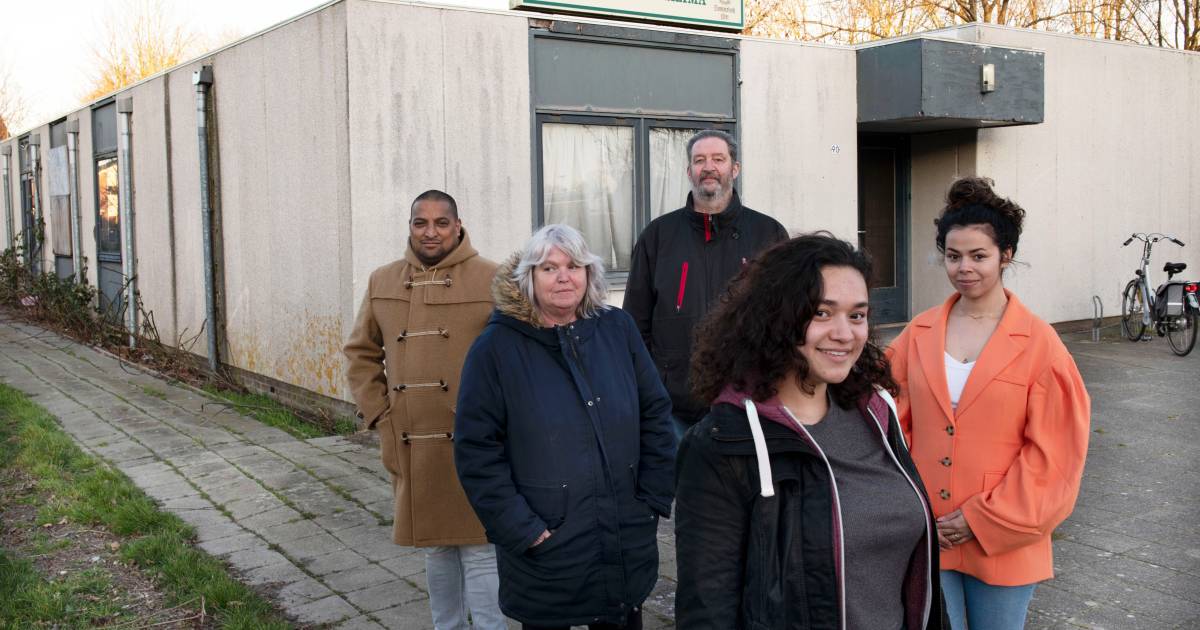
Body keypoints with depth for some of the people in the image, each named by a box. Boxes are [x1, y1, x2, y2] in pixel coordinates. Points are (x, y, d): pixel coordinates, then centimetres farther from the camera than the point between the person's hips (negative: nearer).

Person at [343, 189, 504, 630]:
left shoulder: (492, 280, -5)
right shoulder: (382, 282, 8)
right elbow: (361, 353, 15)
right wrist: (378, 414, 5)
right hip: (411, 446, 4)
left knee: (478, 547, 1)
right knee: (434, 545, 17)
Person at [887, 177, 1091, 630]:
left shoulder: (1038, 343, -7)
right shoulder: (919, 334, 3)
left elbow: (1052, 453, -8)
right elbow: (896, 422, 7)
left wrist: (986, 519, -10)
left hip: (1002, 541, -2)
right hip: (926, 533, 2)